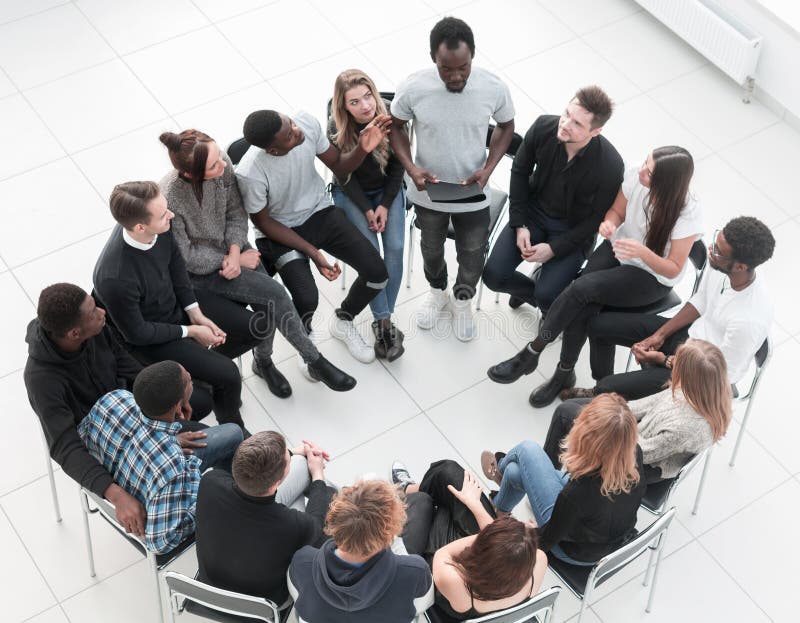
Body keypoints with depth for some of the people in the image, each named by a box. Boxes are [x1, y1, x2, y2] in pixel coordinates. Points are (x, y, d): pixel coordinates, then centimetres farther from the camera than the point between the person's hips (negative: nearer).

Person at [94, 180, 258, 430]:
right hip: (148, 337, -7)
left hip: (178, 302, 7)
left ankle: (205, 365, 26)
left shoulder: (159, 227, -23)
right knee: (227, 376, -16)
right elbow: (137, 333, -22)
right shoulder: (115, 280, -40)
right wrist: (190, 331, -13)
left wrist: (195, 313, -4)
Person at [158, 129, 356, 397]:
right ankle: (315, 362, 0)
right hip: (199, 271, -5)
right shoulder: (170, 199, -33)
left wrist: (234, 253, -17)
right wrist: (236, 260, -15)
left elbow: (236, 212, -2)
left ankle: (263, 362, 15)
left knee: (267, 302, -14)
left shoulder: (223, 163, -18)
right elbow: (186, 257, -21)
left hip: (229, 246, 5)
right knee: (274, 294, -17)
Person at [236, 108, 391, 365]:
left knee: (377, 273, -9)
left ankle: (343, 321, 23)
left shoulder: (307, 123, -22)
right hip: (280, 231, -4)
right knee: (307, 300, -25)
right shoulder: (249, 173, -32)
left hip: (319, 213, 4)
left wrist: (362, 149, -26)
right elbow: (263, 222, -15)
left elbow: (339, 166, -4)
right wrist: (313, 253, -19)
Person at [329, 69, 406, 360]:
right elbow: (345, 177, -11)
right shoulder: (337, 129, -23)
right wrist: (367, 210, -14)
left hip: (387, 189, 2)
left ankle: (383, 321, -11)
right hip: (351, 193, -1)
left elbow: (398, 165, -8)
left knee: (395, 248, -17)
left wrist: (385, 206, -12)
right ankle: (383, 322, -15)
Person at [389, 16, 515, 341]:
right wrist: (410, 167, -21)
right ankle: (437, 292, 58)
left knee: (472, 254, 21)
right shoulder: (414, 88, -25)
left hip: (473, 195, 0)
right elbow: (394, 126, -6)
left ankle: (462, 300, 53)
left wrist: (488, 168, -17)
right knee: (431, 248, 27)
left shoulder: (494, 88, -24)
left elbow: (506, 127, -3)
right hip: (428, 192, 0)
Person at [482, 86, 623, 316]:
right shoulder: (543, 126, -19)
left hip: (573, 230, -3)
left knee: (546, 297, -19)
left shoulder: (610, 166, -28)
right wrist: (519, 225, -8)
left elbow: (597, 218, -14)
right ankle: (531, 290, 23)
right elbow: (520, 171, -2)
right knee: (493, 275, -11)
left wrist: (554, 248, -17)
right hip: (533, 211, 3)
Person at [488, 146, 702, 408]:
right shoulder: (634, 178, -17)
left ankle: (531, 353, -11)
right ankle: (564, 373, -6)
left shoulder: (686, 214, -27)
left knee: (581, 288, -26)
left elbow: (674, 269, -18)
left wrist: (643, 252, -36)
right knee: (584, 305, -24)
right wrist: (609, 224, -21)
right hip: (618, 249, 4)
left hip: (652, 278, -4)